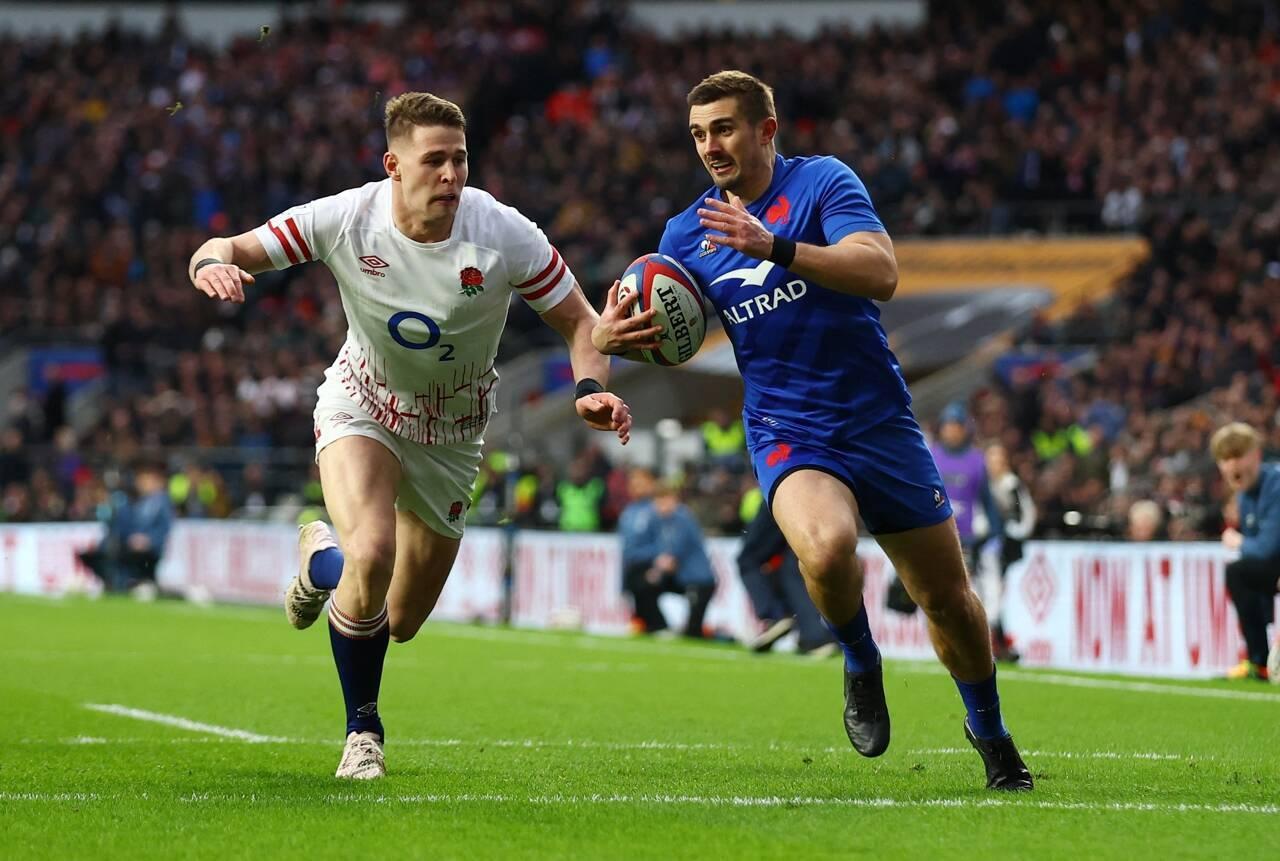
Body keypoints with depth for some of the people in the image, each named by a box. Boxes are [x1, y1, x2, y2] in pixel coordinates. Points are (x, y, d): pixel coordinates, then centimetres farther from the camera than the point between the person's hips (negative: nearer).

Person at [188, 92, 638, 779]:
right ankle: (362, 729, -5)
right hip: (363, 408, -2)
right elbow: (229, 251, -18)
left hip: (452, 432, 2)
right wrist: (213, 263, -43)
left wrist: (590, 388, -33)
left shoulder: (505, 236, -23)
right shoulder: (345, 220, -23)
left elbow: (579, 322, -12)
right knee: (372, 555, -32)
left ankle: (322, 558, 46)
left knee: (401, 622, 8)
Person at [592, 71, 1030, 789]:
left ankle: (990, 730, 36)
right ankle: (861, 664, -2)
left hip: (881, 423, -1)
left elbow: (881, 272, -24)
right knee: (827, 549, -33)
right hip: (788, 432, 1)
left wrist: (776, 247, -36)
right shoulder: (688, 233, 3)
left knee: (948, 599, 8)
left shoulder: (824, 183, -8)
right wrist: (613, 336, -10)